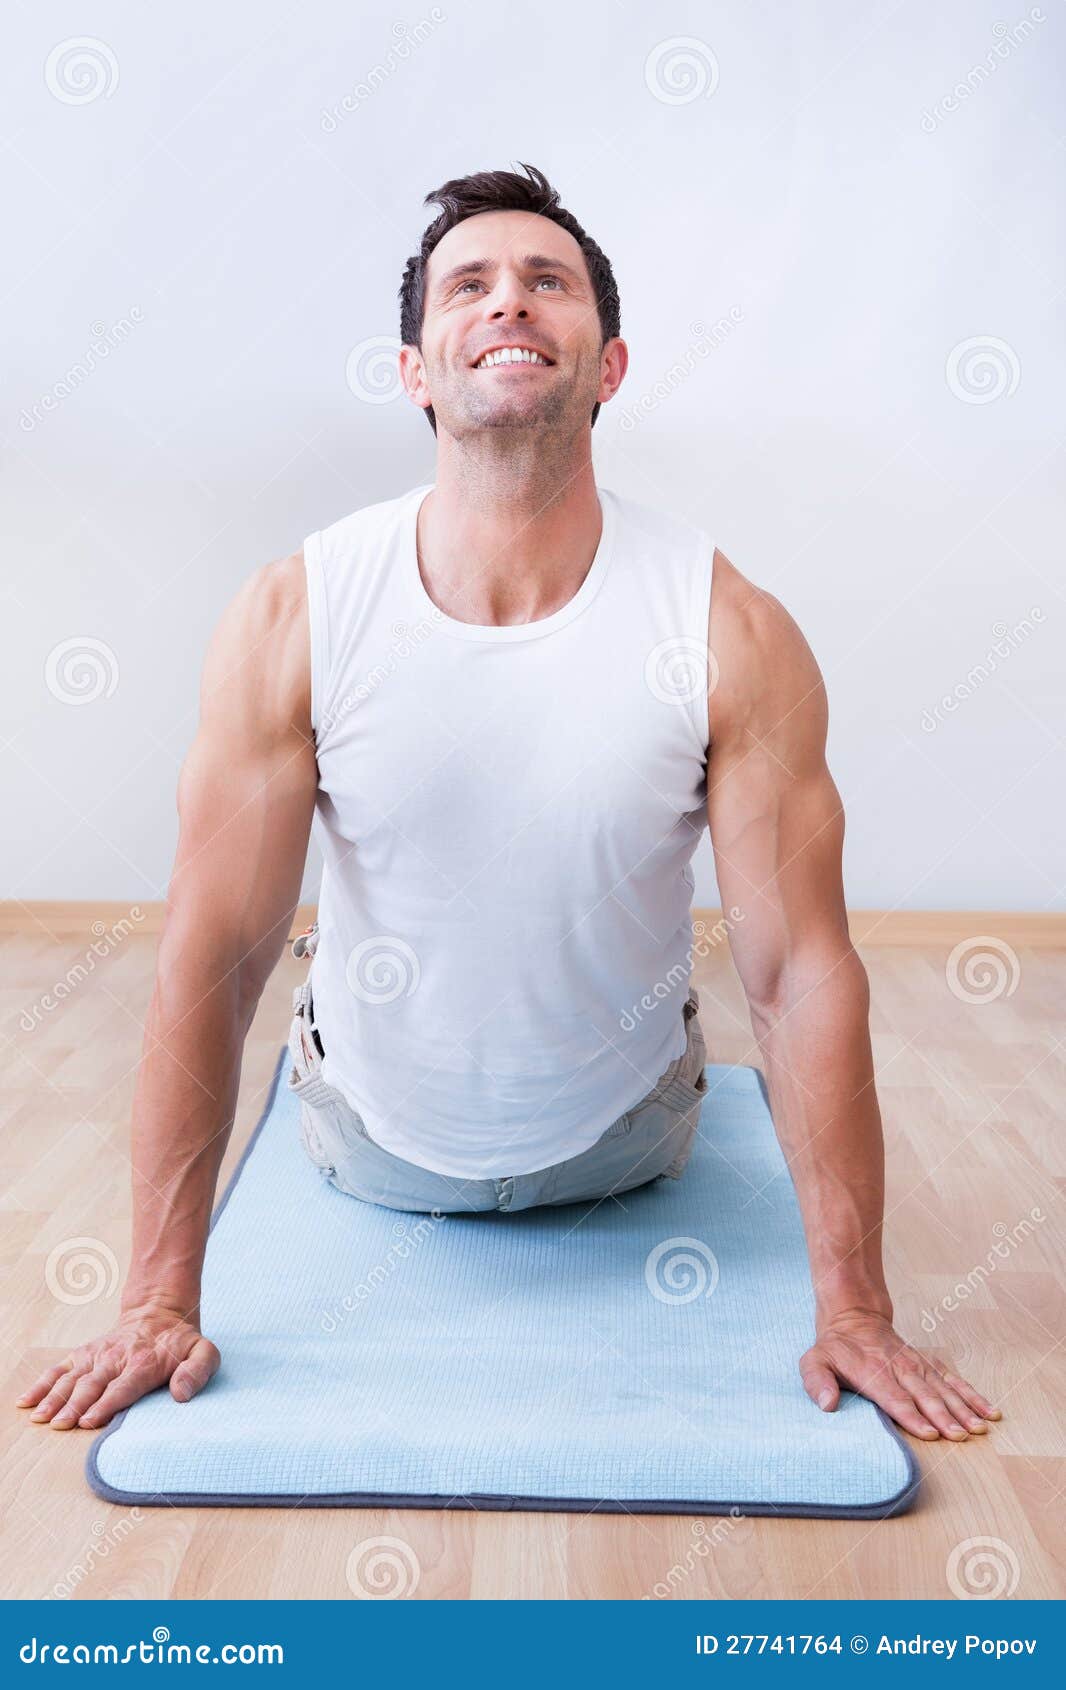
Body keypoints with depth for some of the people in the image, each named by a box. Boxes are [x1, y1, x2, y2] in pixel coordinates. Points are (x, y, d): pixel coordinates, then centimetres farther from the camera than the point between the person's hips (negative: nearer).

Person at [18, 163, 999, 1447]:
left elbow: (803, 971, -23)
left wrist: (853, 1313, -19)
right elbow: (211, 959, -22)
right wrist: (159, 1303, -18)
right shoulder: (290, 620, -25)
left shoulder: (737, 639, -26)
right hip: (375, 1131, 0)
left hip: (621, 1139, 1)